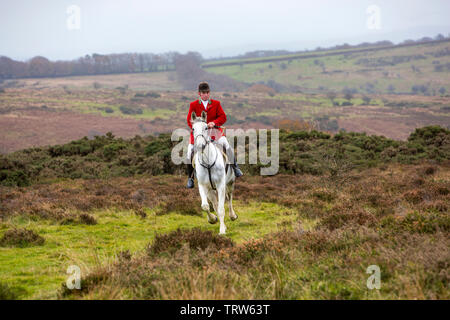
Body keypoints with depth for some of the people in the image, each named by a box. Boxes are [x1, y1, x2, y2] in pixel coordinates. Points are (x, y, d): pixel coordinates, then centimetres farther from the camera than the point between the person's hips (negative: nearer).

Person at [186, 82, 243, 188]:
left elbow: (223, 117, -1)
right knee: (190, 153, -7)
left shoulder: (216, 104, 6)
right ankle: (190, 177, 11)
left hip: (214, 131, 0)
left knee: (226, 145, -20)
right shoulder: (193, 105, 4)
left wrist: (214, 123, -20)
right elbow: (189, 120, -1)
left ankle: (234, 167, 0)